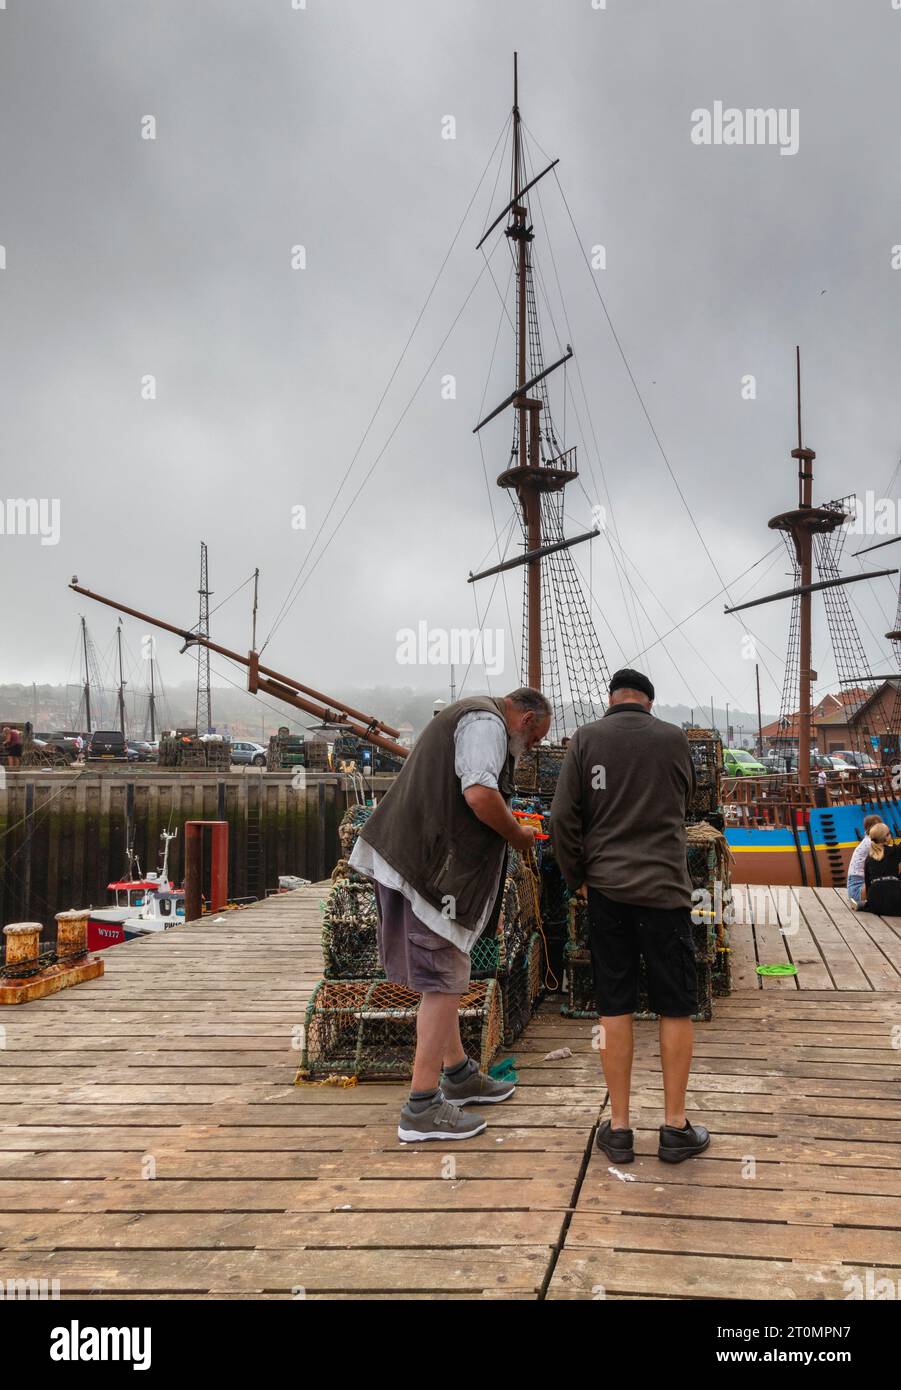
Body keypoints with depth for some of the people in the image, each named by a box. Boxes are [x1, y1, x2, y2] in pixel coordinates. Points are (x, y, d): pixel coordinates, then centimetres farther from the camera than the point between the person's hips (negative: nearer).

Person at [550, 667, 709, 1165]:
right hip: (664, 886, -1)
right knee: (675, 1007, 10)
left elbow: (563, 816, -3)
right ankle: (675, 1126, 17)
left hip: (606, 887, 1)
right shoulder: (673, 738, -1)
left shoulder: (585, 738, -1)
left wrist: (576, 876, 9)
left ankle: (619, 1128, 15)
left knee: (614, 1007, 8)